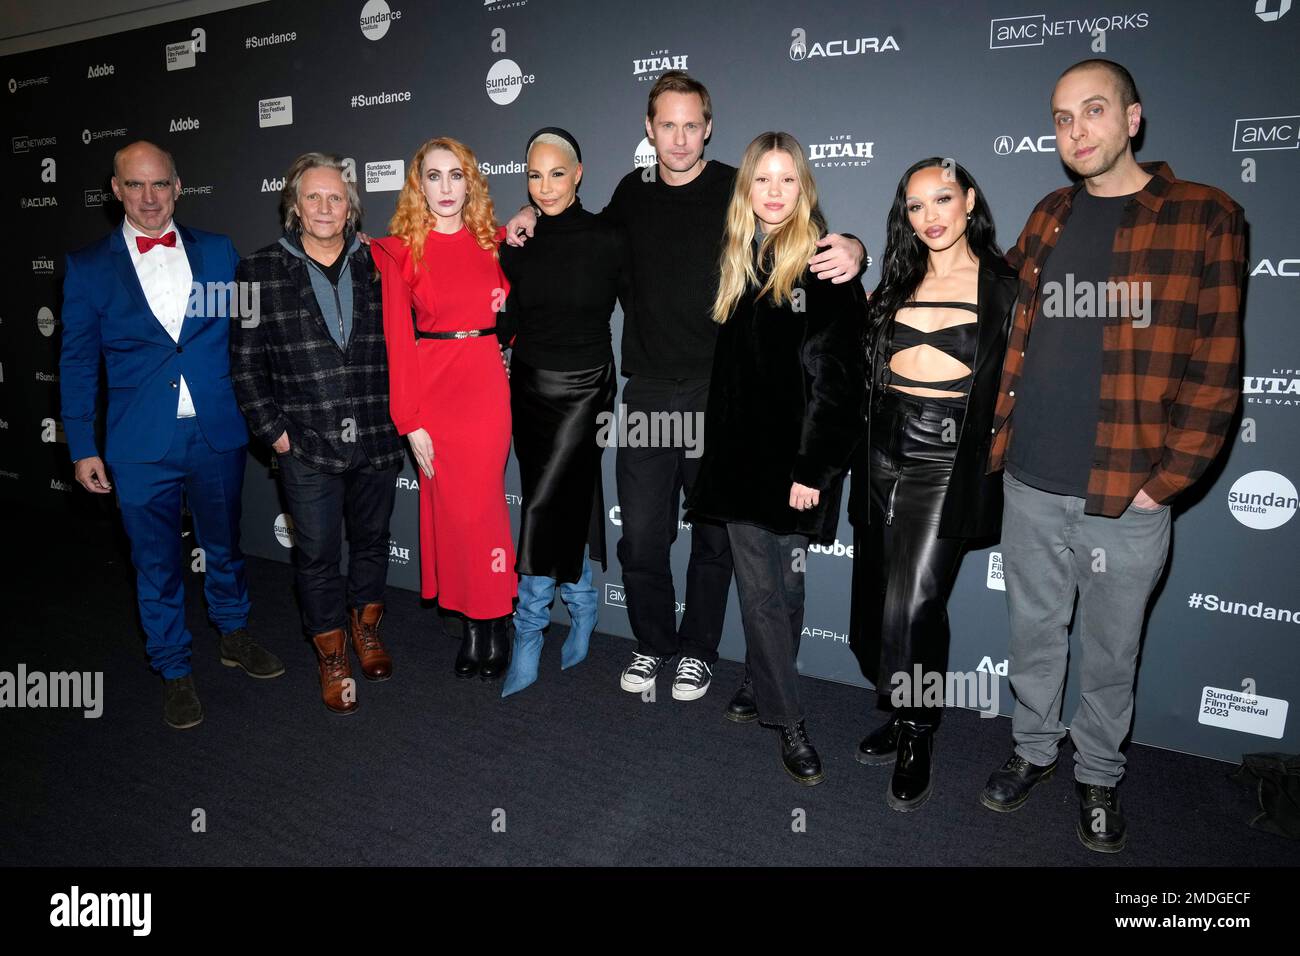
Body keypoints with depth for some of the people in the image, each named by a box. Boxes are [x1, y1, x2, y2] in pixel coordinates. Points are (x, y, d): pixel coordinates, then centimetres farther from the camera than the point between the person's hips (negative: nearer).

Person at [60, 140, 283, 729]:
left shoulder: (218, 252, 4)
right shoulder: (88, 267, 1)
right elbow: (77, 362, 2)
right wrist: (82, 447, -1)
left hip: (218, 435, 1)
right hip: (141, 445, -1)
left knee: (223, 545, 18)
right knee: (156, 563, 10)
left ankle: (234, 636, 39)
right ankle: (174, 671, 27)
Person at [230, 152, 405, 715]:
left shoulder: (375, 266, 5)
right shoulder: (260, 272, 1)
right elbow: (245, 362, 1)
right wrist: (274, 430, -4)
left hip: (375, 439, 2)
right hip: (307, 446, -1)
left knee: (371, 540, 15)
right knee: (318, 553, 7)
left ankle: (366, 628, 37)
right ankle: (332, 656, 24)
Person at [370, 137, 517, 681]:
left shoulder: (494, 243, 8)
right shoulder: (400, 250, 1)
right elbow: (398, 338, -4)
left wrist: (509, 306, -1)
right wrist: (410, 422, -9)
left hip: (486, 385, 1)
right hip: (431, 387, -1)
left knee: (481, 501, 0)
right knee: (448, 504, 4)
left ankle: (493, 622, 15)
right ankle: (473, 622, 18)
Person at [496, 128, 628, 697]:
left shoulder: (608, 241, -5)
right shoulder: (516, 244, 4)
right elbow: (506, 321, 9)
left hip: (584, 390, -4)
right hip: (530, 388, 4)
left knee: (543, 509, -11)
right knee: (563, 509, 12)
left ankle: (527, 645, 2)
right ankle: (582, 609, 33)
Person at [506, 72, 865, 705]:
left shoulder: (737, 190, -4)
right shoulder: (634, 191, 8)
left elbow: (811, 243, -7)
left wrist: (849, 250, -30)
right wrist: (538, 217, 12)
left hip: (719, 393, -2)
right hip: (647, 391, 3)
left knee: (714, 533, 9)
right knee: (641, 533, 6)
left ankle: (697, 650, 29)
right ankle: (653, 643, 29)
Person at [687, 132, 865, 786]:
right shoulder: (737, 259, 12)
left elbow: (835, 377, -10)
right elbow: (723, 368, 13)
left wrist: (812, 467, -15)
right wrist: (718, 449, 8)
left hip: (794, 458, -4)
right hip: (739, 453, 4)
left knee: (780, 588, 6)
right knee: (761, 590, 6)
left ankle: (770, 692, 26)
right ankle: (787, 720, 17)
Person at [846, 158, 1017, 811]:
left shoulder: (1002, 288, 1)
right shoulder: (896, 284, 13)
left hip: (948, 459, -5)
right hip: (884, 450, 5)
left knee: (914, 605, -12)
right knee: (878, 598, 10)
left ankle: (916, 740, 9)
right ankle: (902, 718, 29)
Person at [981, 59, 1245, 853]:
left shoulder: (1205, 218, -5)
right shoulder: (1049, 219, 9)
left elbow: (1215, 370, -7)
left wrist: (1163, 482, -10)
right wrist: (1003, 441, 5)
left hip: (1127, 499, -3)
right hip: (1031, 488, 3)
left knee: (1109, 652, 14)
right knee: (1034, 634, 17)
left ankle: (1099, 775, 35)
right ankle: (1036, 750, 38)